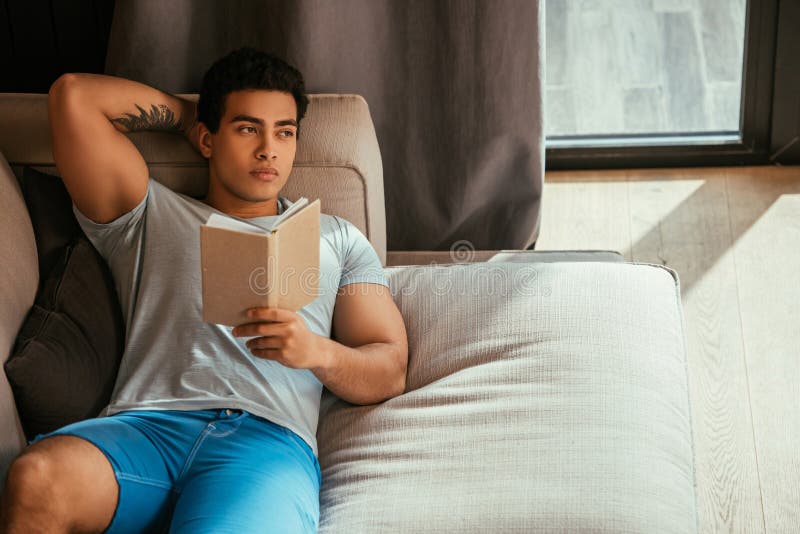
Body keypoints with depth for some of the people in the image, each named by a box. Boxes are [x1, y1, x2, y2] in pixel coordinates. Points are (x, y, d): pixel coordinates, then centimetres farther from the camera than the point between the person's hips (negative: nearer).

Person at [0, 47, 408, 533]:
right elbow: (73, 95, 21)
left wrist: (319, 352, -3)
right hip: (144, 426, 2)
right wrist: (187, 113, 33)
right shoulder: (150, 219, 29)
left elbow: (390, 373, 20)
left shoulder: (338, 238, 30)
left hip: (269, 436, -1)